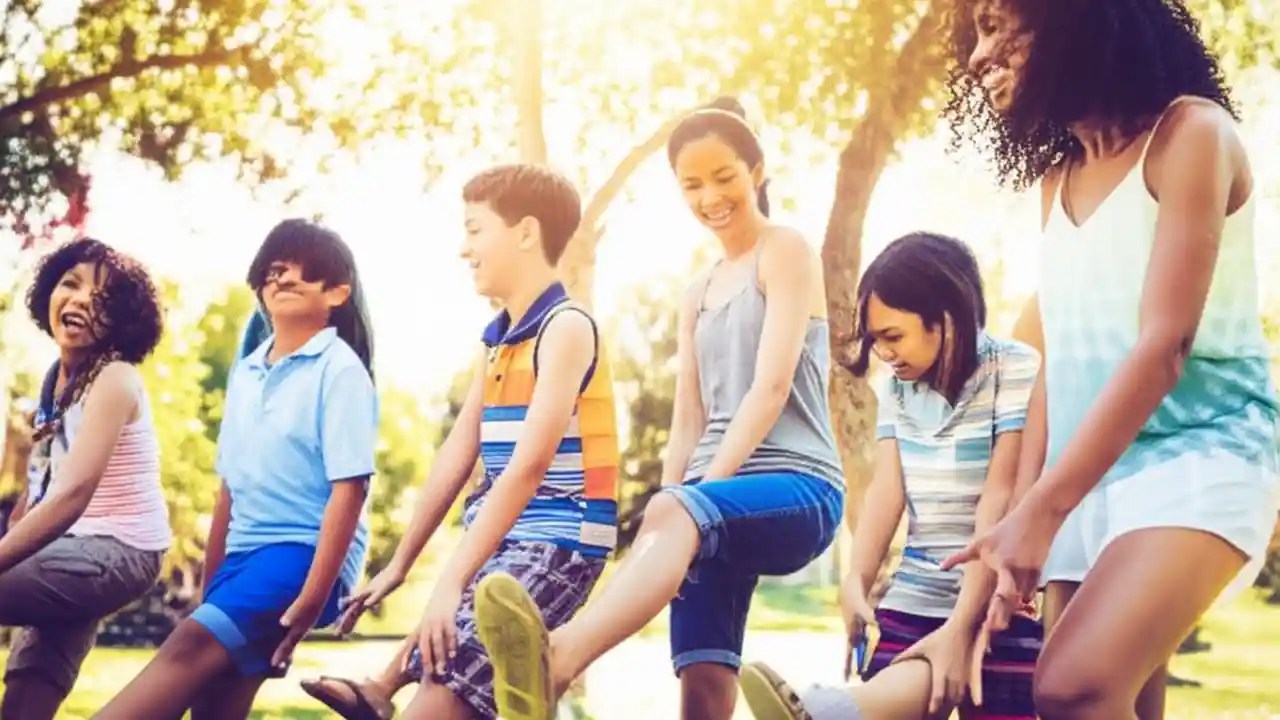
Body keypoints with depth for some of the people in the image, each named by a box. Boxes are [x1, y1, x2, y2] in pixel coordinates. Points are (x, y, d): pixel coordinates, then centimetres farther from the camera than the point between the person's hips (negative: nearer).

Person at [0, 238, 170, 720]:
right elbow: (40, 485, 13)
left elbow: (73, 493, -28)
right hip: (77, 549, 9)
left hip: (116, 550, -9)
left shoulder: (114, 379, -17)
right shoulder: (58, 376, 9)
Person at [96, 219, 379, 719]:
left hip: (305, 550, -8)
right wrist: (208, 585, 16)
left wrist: (313, 597, -19)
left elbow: (349, 489, -13)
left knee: (193, 645, -28)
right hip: (243, 553, 8)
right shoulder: (245, 372, 15)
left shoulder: (340, 369, -6)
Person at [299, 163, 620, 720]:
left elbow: (529, 465, -20)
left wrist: (452, 580, -24)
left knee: (449, 672, -22)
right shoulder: (496, 339, 15)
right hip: (504, 536, 10)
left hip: (558, 539, -10)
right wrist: (399, 562, 15)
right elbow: (456, 456, 16)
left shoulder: (566, 326, -13)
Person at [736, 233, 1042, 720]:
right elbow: (886, 489, 1)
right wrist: (856, 582, -19)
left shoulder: (1015, 370, -7)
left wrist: (962, 626, -23)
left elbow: (1001, 504, -15)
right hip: (911, 606, 5)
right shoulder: (895, 388, 13)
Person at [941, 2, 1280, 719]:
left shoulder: (1190, 133, -8)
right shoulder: (1060, 176, 15)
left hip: (1198, 453, -7)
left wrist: (1040, 512, -22)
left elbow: (1164, 346, -17)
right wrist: (1022, 506, 6)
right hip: (1089, 476, 7)